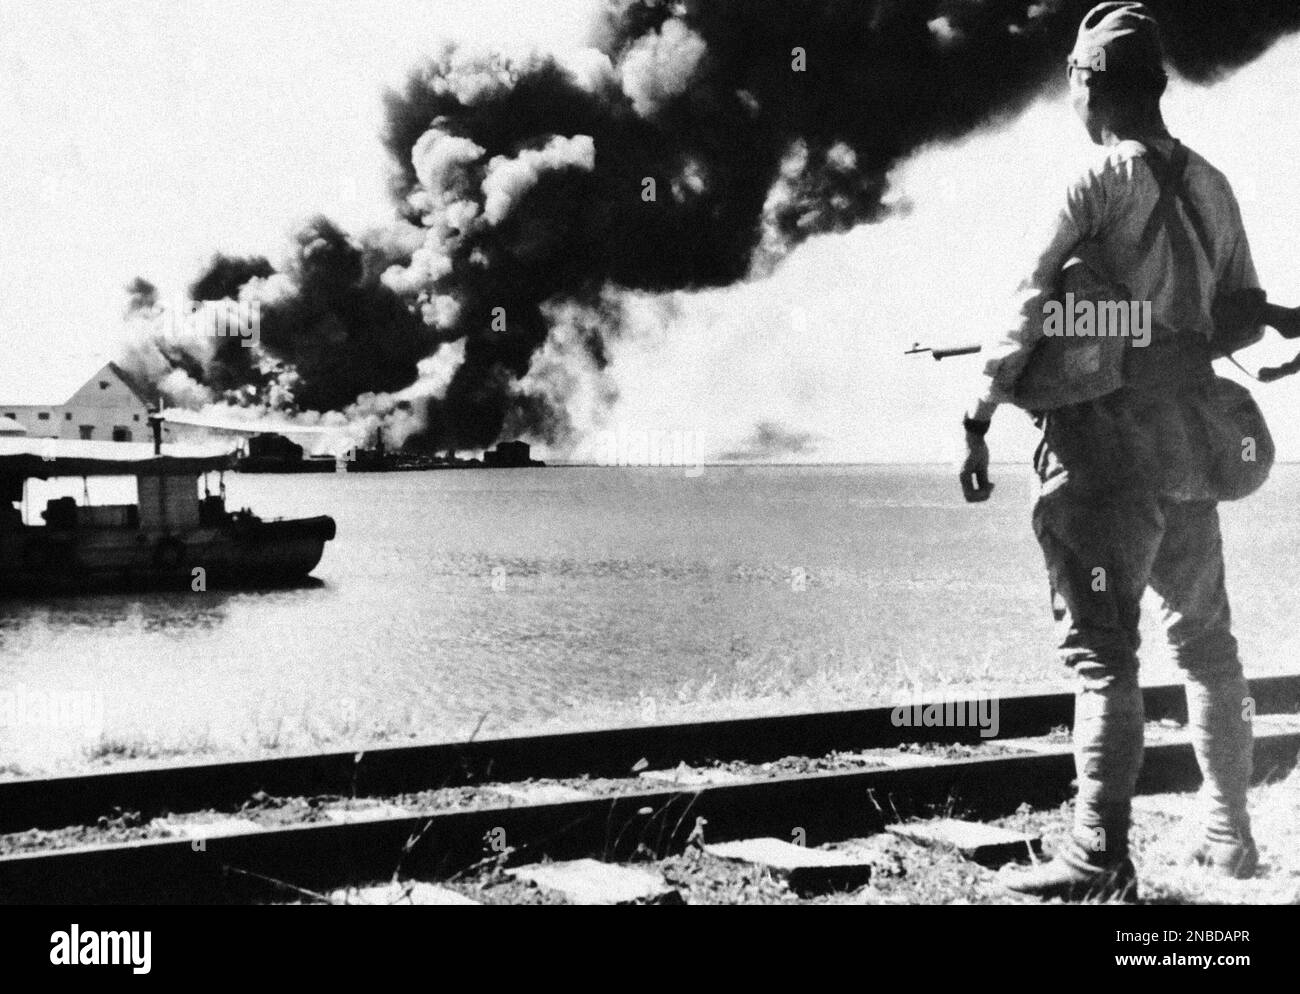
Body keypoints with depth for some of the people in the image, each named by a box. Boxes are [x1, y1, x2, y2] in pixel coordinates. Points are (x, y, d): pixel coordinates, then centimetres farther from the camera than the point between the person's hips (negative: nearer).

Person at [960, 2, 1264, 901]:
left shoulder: (1100, 182, -8)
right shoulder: (1210, 186, 9)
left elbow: (1031, 309, -13)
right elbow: (1248, 319, 14)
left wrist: (979, 419, -11)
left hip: (1109, 454, -6)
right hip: (1196, 452, 6)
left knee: (1104, 653, -7)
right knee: (1207, 643, 16)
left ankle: (1100, 861, -9)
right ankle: (1230, 835, 26)